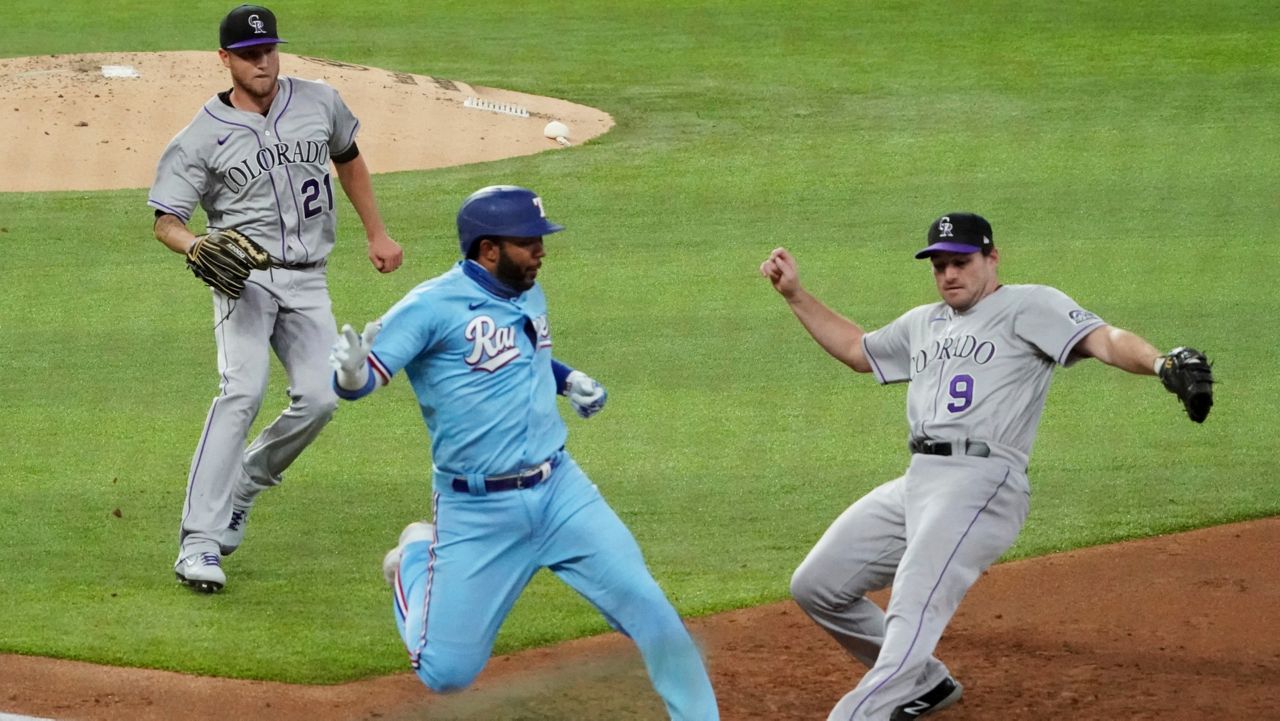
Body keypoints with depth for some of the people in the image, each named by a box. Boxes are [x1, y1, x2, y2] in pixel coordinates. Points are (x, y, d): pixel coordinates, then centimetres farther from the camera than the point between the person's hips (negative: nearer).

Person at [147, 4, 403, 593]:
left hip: (309, 281, 4)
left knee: (318, 399, -11)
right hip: (247, 276, -4)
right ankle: (199, 541, -26)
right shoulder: (202, 137, -4)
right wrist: (195, 246, -26)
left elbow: (348, 158, 25)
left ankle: (243, 484, 16)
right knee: (242, 391, -23)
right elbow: (165, 219, -4)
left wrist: (377, 235, 25)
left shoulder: (319, 103, 6)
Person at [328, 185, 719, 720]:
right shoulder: (433, 306, -16)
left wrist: (569, 380, 10)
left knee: (645, 607, -5)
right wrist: (351, 375, -45)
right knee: (446, 673, 2)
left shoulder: (529, 296, 8)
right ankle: (415, 560, 30)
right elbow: (363, 376, -21)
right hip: (476, 511, -5)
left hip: (561, 491, 5)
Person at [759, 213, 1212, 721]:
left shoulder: (1030, 306, 2)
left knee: (916, 603, -28)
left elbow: (1102, 340, -14)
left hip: (980, 480, -9)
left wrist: (1161, 363, -34)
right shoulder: (924, 324, 26)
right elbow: (855, 349, 42)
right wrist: (794, 294, 36)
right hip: (916, 483, 9)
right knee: (816, 586, 11)